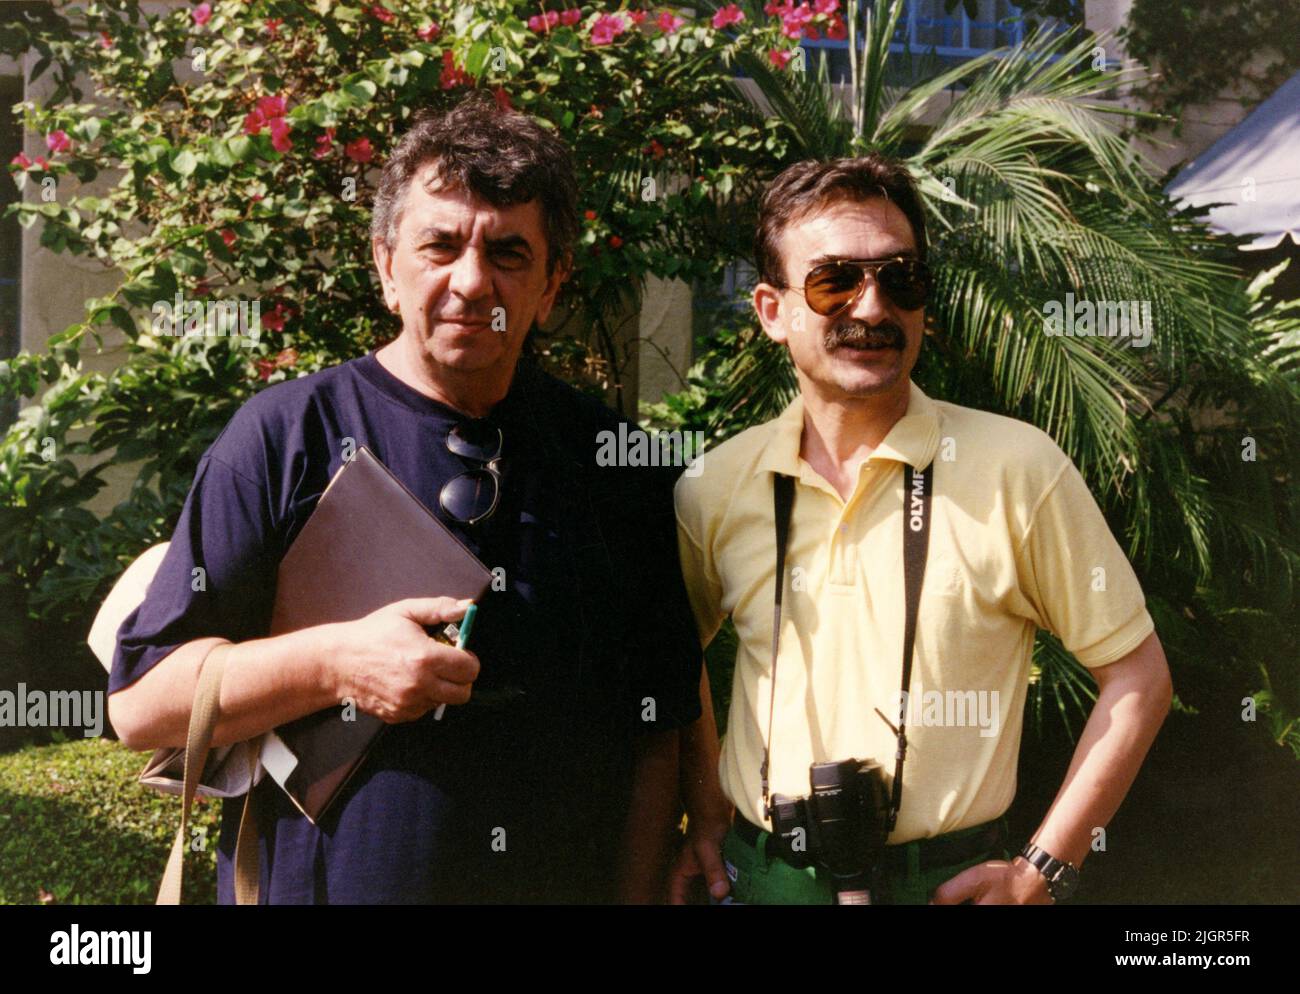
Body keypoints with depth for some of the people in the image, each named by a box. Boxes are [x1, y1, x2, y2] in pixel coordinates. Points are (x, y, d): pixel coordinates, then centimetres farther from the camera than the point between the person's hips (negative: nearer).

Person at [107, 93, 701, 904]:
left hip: (560, 885, 3)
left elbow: (657, 733, 5)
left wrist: (637, 892, -3)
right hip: (317, 885, -2)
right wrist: (332, 662, -21)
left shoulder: (613, 461, 1)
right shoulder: (288, 433, -7)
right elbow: (141, 701, -8)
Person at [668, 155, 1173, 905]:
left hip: (948, 883, -2)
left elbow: (1138, 677, -5)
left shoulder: (1016, 468, -11)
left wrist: (1044, 869, -9)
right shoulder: (716, 489, -3)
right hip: (761, 877, 2)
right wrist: (707, 808, 6)